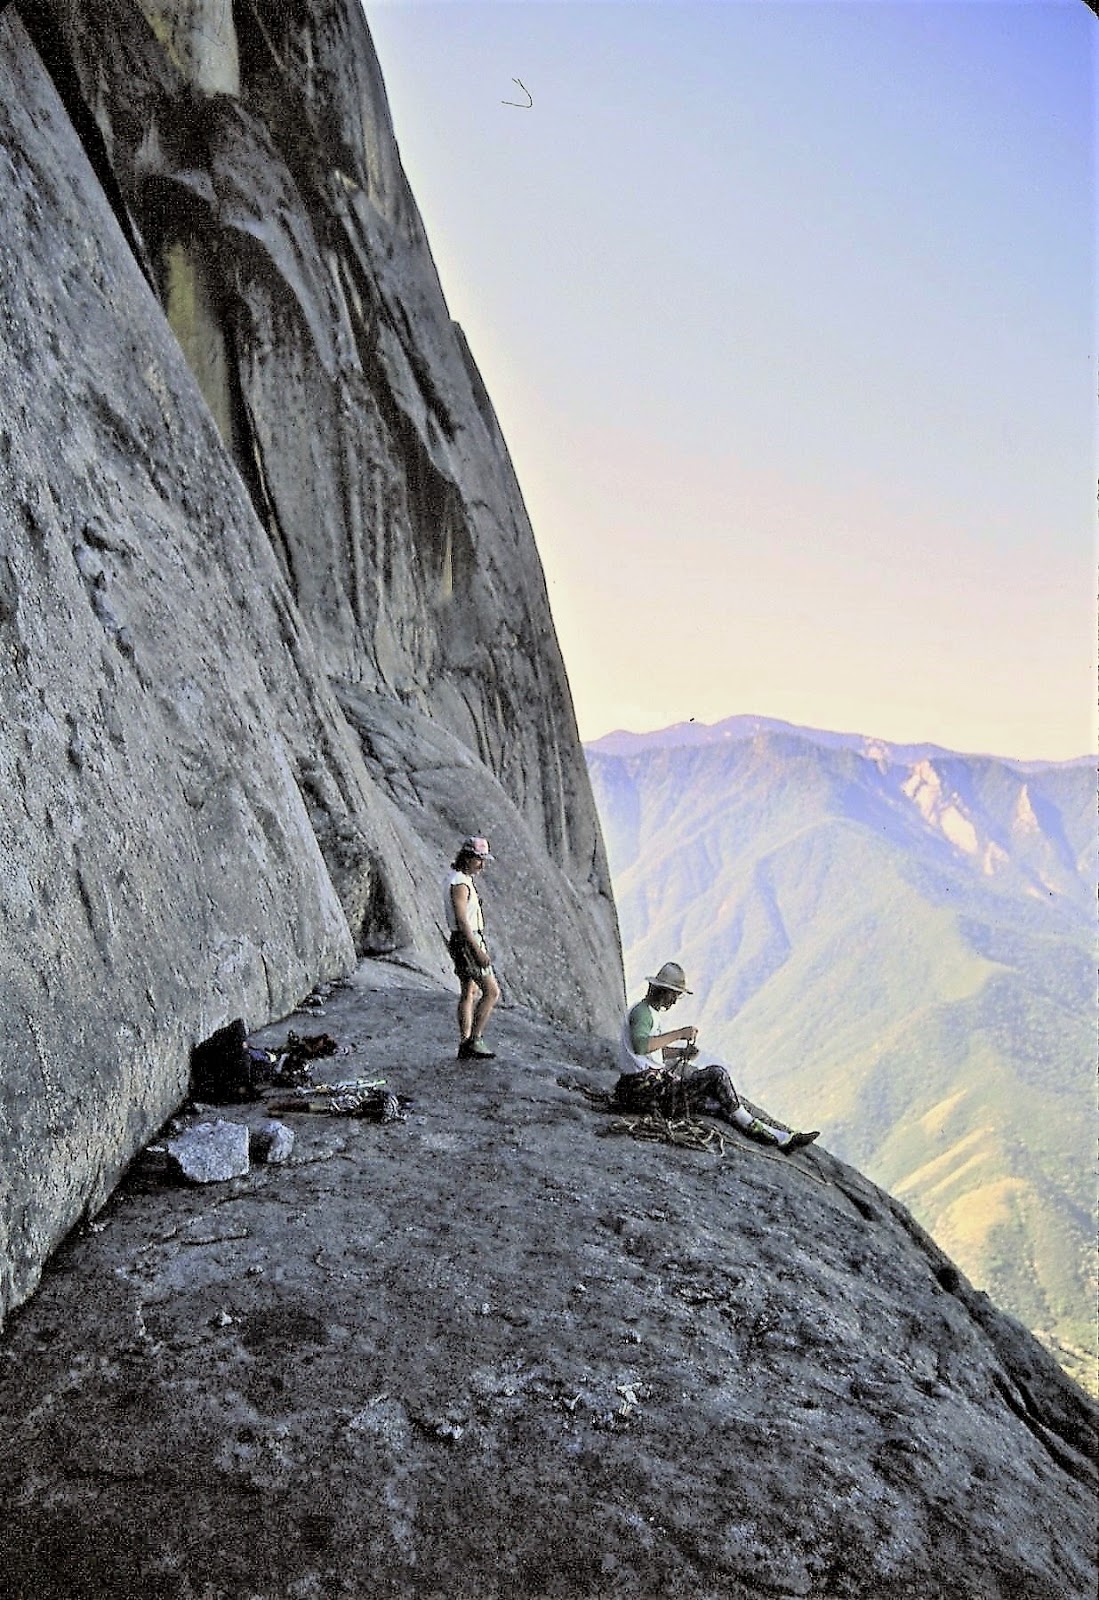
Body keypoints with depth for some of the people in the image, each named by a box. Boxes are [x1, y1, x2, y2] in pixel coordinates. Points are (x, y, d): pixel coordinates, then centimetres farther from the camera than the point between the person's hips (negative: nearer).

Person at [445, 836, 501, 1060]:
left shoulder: (462, 879, 13)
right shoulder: (460, 884, -20)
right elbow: (462, 921, -24)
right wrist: (479, 951, -25)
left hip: (466, 942, 11)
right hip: (468, 943, -11)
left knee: (469, 993, 13)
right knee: (491, 992, -7)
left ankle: (465, 1046, 16)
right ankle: (474, 1040, -5)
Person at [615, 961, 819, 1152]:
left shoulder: (646, 1011, 16)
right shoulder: (642, 1012, -15)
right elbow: (640, 1045, -35)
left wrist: (680, 1052, 5)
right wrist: (678, 1034, -29)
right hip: (647, 1090, -11)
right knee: (717, 1075, -14)